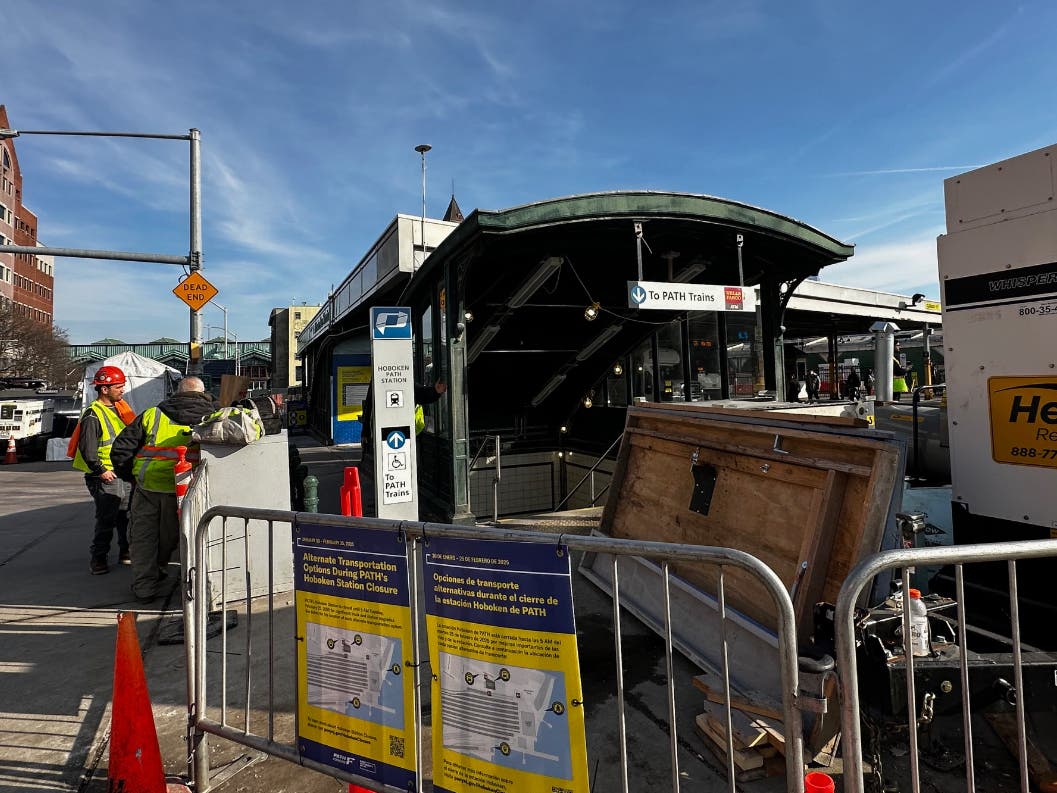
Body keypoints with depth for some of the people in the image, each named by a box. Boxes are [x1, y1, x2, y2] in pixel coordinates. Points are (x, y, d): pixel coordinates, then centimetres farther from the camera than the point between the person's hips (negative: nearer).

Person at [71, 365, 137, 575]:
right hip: (106, 478, -8)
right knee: (106, 521, -3)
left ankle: (126, 552, 26)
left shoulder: (119, 408, 12)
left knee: (127, 518, 14)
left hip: (125, 474, 8)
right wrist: (101, 471, -19)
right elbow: (87, 450, -19)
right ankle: (97, 559, 8)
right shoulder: (93, 415, -15)